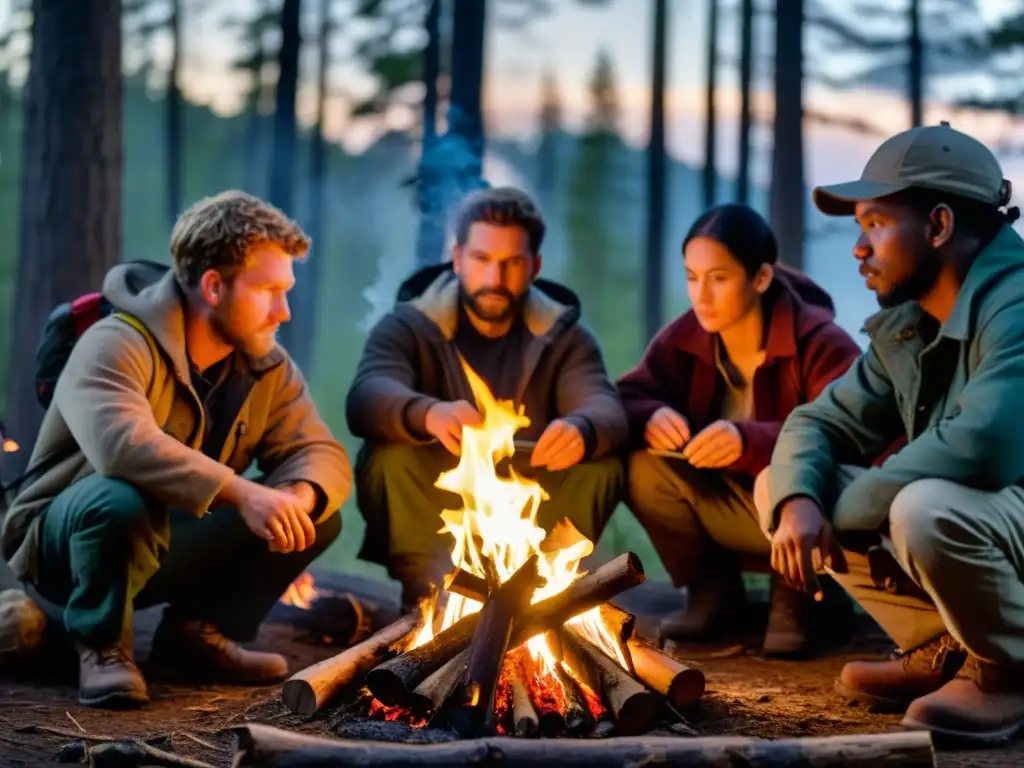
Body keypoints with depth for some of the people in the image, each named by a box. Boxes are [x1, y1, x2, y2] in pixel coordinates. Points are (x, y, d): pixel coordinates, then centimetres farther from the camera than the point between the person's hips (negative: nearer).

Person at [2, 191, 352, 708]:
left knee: (318, 516, -10)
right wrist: (240, 493, -49)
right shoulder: (117, 346, -24)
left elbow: (320, 452, -6)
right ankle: (102, 645, -13)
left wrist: (299, 496, -31)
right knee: (123, 500, -40)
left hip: (172, 543, 6)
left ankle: (196, 631, 4)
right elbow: (123, 443, -42)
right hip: (64, 537, -6)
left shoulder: (265, 365, -1)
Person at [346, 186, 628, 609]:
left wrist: (581, 430, -45)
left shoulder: (564, 335, 0)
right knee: (388, 457, -30)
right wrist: (427, 414, -51)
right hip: (432, 513, -1)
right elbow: (365, 398, -27)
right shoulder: (407, 326, -6)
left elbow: (606, 408, -18)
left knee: (601, 466, -24)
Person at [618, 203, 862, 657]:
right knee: (644, 467, -19)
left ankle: (794, 599, -6)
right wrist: (649, 416, -31)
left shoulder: (820, 344, -21)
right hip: (725, 510, 5)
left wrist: (749, 441, -46)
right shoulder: (683, 339, -5)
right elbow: (625, 399, -5)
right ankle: (713, 590, 1)